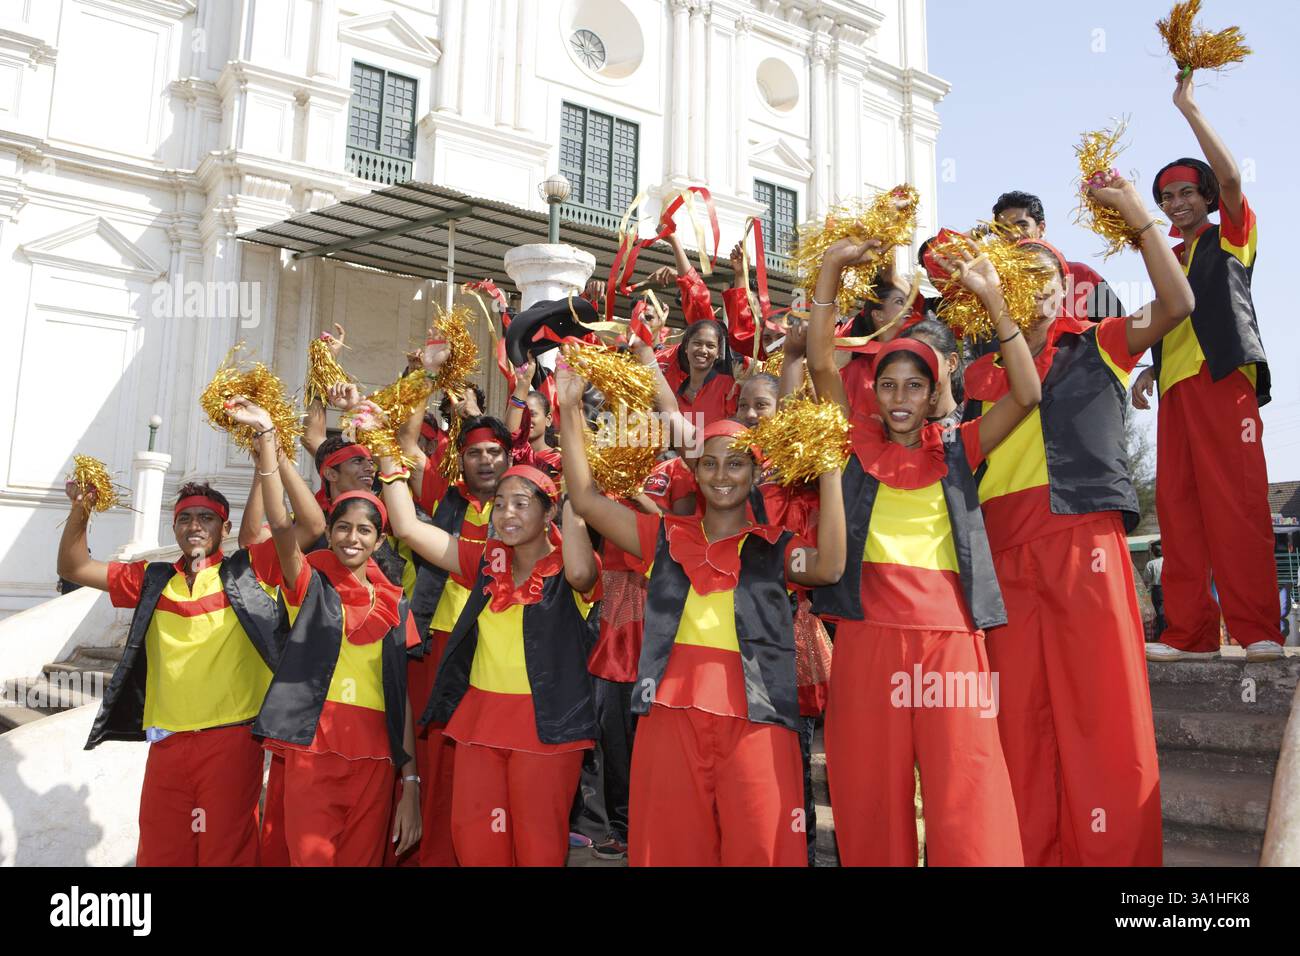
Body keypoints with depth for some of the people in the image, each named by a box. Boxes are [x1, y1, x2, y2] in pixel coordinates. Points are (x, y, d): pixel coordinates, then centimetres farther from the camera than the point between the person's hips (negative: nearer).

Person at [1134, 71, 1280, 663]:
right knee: (1177, 506, -2)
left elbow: (1231, 175, -7)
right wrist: (1149, 370, 10)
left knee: (1237, 501, -13)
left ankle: (1257, 630, -12)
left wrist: (1188, 108, -4)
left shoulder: (1232, 235, 10)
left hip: (1223, 376, -6)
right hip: (1176, 385, 6)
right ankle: (1189, 632, -1)